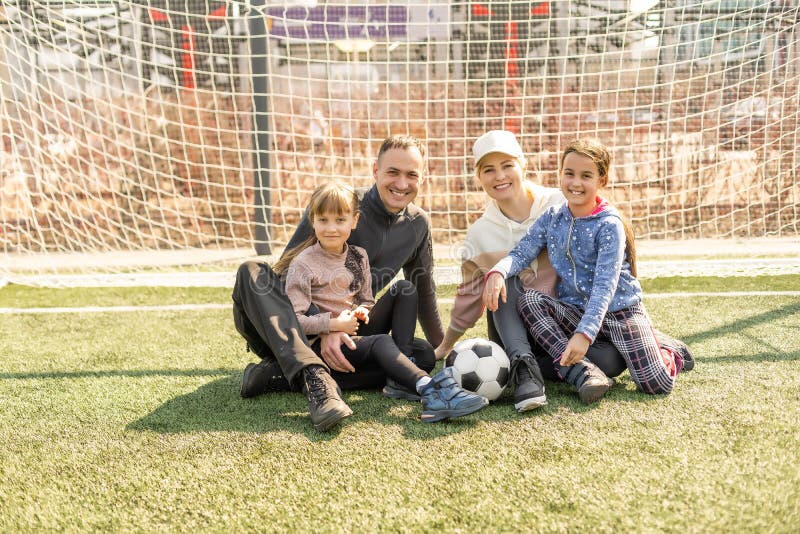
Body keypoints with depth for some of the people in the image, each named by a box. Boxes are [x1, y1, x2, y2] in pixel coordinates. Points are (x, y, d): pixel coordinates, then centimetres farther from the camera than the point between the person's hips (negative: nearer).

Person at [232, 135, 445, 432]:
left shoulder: (418, 226, 5)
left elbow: (423, 291, 18)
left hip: (344, 335, 4)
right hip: (294, 329, -3)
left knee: (424, 356, -21)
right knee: (252, 272, -30)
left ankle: (279, 376, -29)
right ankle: (314, 377, -48)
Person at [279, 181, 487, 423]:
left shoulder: (358, 256, 8)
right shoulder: (303, 265, -10)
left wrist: (363, 311, -7)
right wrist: (334, 324, -24)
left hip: (356, 332, 7)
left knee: (404, 289, -3)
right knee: (381, 341, -33)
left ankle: (402, 379, -18)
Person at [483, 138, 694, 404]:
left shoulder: (609, 224, -17)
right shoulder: (552, 219, 1)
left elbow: (605, 285, -24)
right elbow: (521, 252, -6)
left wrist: (585, 333, -35)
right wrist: (497, 272, -30)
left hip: (618, 310, -4)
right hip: (575, 311, 5)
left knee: (656, 384, -18)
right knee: (529, 299, -22)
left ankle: (670, 355, 20)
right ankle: (581, 371, -26)